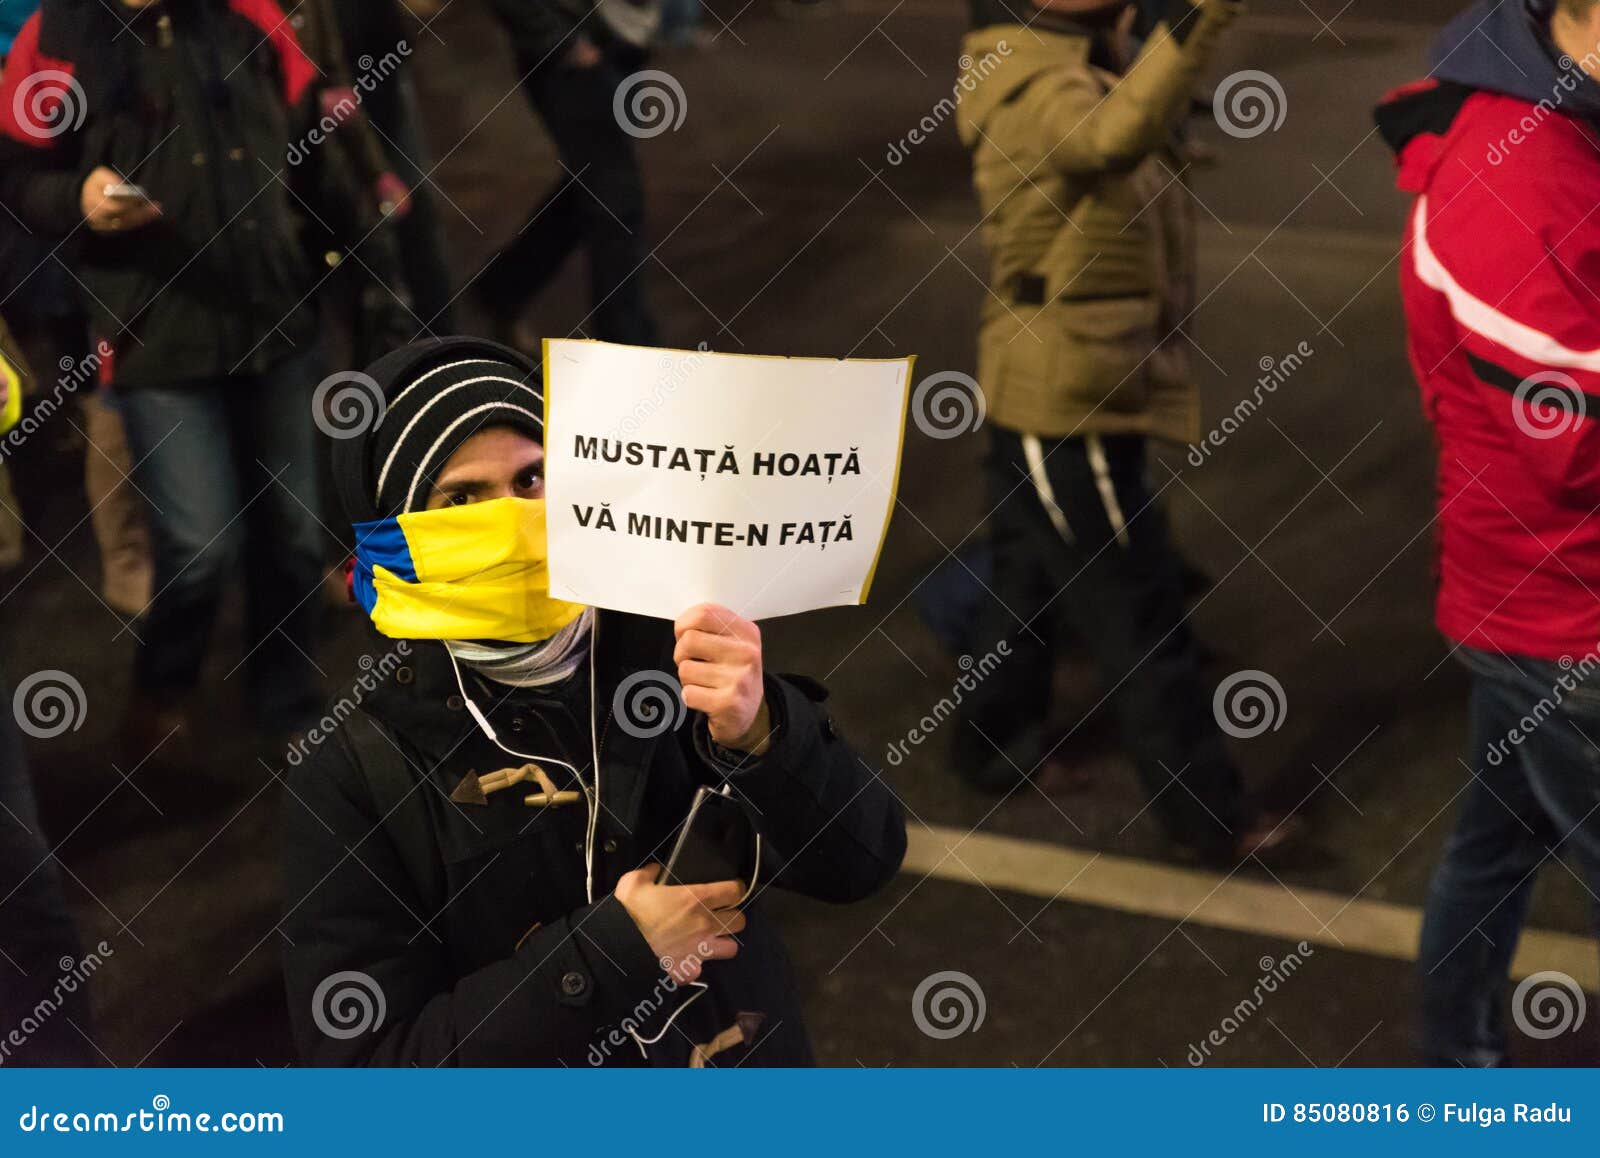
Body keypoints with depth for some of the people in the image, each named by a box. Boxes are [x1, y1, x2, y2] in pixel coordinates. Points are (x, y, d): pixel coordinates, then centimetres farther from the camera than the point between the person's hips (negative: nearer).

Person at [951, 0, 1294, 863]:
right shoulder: (1037, 87, -23)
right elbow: (1112, 137, -47)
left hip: (1067, 393, 10)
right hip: (1066, 402, -10)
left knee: (1032, 574, 23)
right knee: (1138, 614, -2)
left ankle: (995, 744, 39)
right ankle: (1206, 814, 6)